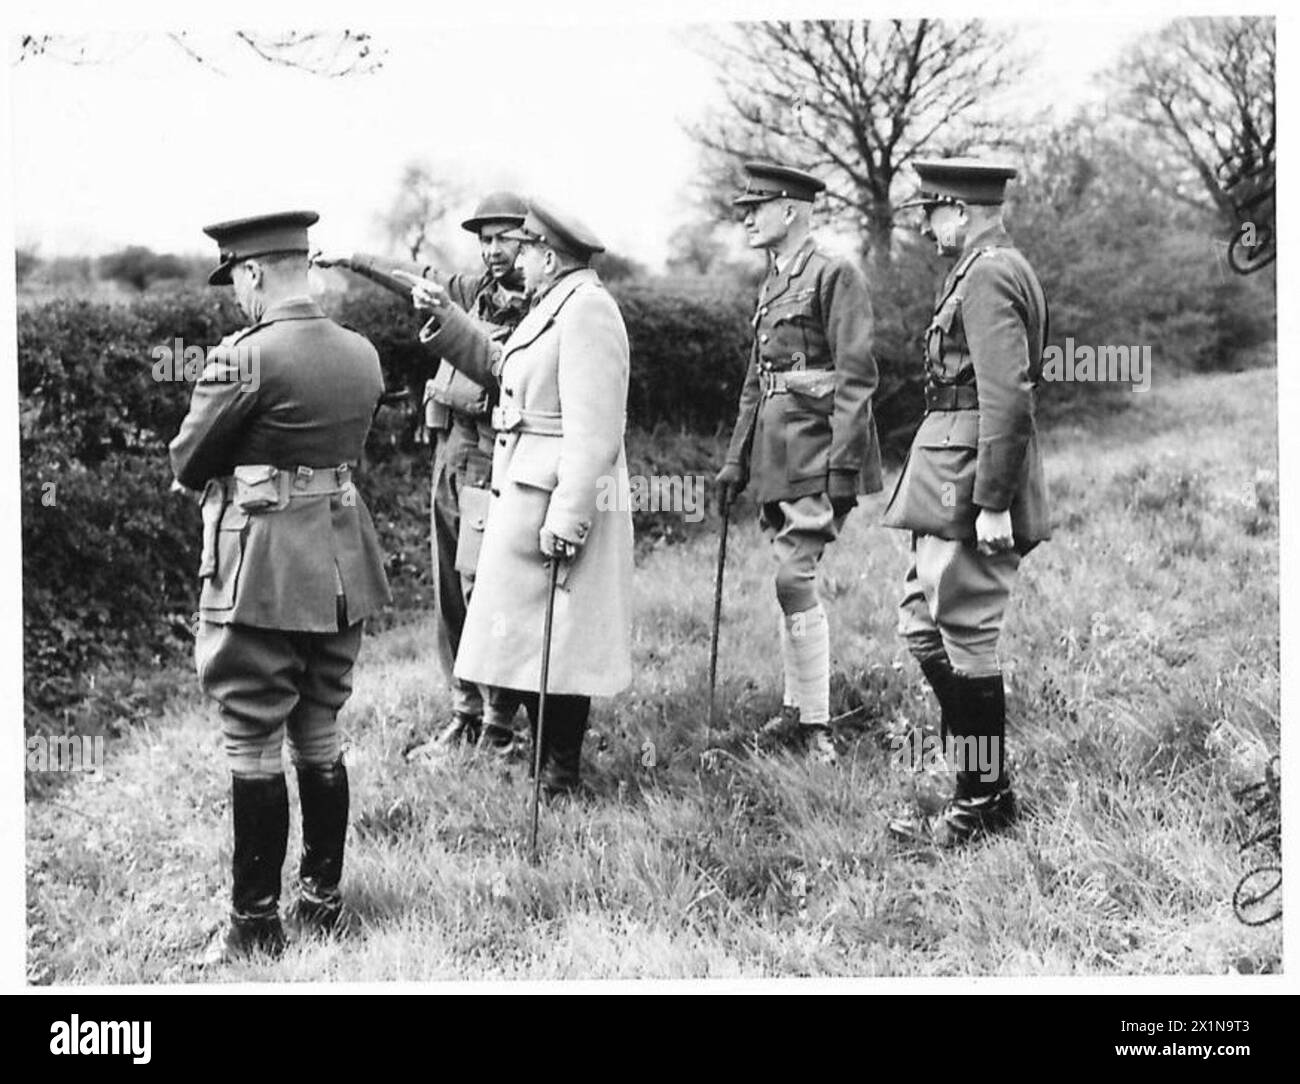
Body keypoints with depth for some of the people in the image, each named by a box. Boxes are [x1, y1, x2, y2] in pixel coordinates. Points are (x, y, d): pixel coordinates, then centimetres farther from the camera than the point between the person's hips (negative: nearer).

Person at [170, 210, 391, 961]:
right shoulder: (363, 355, 5)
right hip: (343, 567, 7)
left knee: (255, 749, 2)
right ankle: (323, 899, 25)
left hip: (262, 575, -7)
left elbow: (188, 464, -8)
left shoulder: (246, 357, -15)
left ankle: (258, 923, 9)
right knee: (321, 738, 16)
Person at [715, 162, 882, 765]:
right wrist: (737, 460, 19)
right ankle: (797, 709, 23)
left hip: (816, 451, -9)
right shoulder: (772, 285, 18)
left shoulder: (835, 277, -8)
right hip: (775, 455, 9)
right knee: (790, 581, 13)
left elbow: (857, 378, -15)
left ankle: (816, 724, -6)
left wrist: (842, 465, -20)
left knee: (794, 579, -12)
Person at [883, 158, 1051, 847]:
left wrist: (993, 503, -24)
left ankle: (982, 803, 8)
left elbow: (1008, 399, -23)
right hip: (952, 481, 11)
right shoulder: (999, 268, 17)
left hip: (971, 484, -11)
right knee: (923, 624, 15)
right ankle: (986, 782, 22)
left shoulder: (986, 278, -15)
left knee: (967, 639, -3)